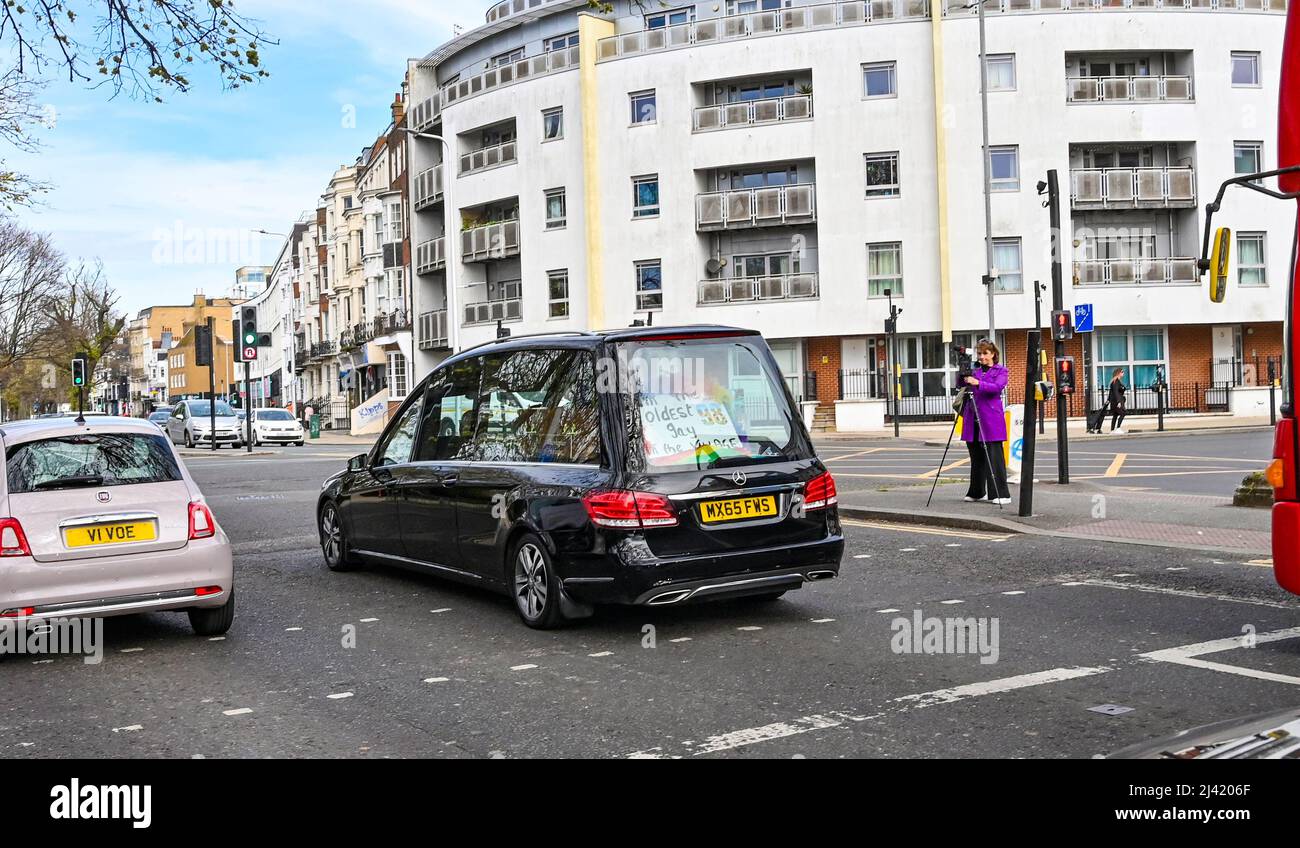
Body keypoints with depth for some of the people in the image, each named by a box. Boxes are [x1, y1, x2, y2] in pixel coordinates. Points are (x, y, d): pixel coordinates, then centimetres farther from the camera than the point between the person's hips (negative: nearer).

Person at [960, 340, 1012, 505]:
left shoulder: (1000, 370, 4)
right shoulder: (974, 370, 16)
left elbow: (998, 387, -14)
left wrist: (978, 383, -27)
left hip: (991, 418, -5)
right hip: (973, 418, 5)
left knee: (994, 456, -8)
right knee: (976, 456, 9)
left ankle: (1001, 494, -5)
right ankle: (976, 492, 19)